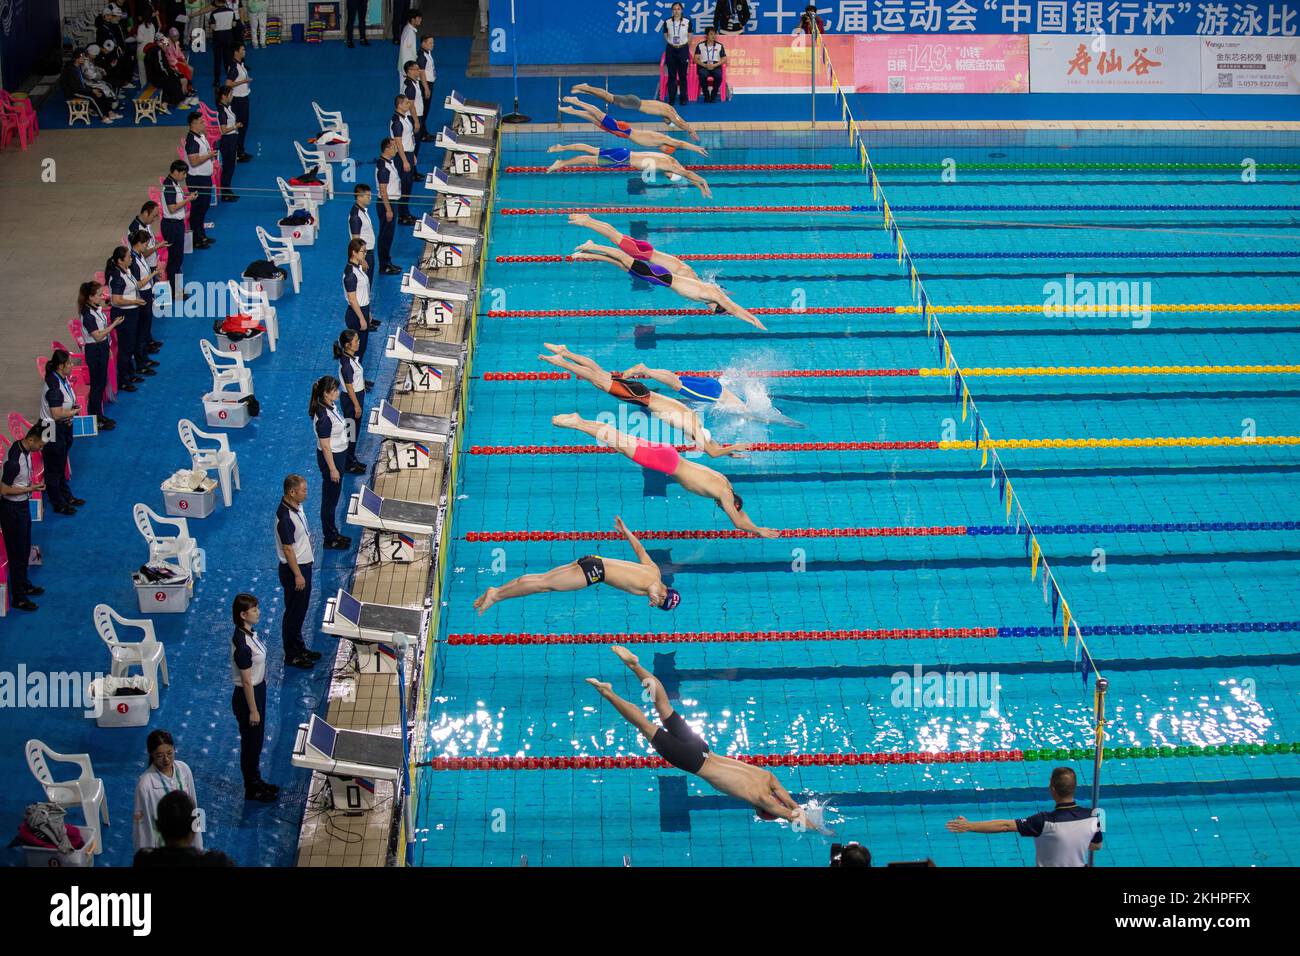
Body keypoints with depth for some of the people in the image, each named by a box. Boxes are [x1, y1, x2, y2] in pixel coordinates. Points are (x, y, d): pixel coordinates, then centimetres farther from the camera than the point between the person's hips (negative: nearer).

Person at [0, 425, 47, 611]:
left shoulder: (22, 447, -4)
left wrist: (30, 483, 4)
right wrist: (31, 489, -21)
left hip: (22, 505, 9)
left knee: (25, 549, 24)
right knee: (17, 552, 4)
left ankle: (23, 584, 42)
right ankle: (18, 597, 17)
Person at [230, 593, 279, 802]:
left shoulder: (248, 633, 0)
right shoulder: (242, 644, -29)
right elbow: (246, 681, -23)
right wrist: (253, 710, -17)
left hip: (258, 690, 9)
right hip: (247, 697, -9)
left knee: (257, 740, 23)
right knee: (250, 742, 8)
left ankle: (256, 781, 39)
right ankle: (252, 790, 24)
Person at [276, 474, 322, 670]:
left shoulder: (296, 507, 1)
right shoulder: (285, 518, -28)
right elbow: (287, 549, -23)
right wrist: (298, 575, -19)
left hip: (303, 564, 9)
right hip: (293, 569, -9)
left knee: (300, 611, 21)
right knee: (293, 613, 4)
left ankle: (300, 648, 35)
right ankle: (292, 656, 16)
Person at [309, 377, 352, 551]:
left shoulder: (331, 405, -2)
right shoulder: (324, 417, -30)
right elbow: (325, 446, -24)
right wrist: (332, 469, -18)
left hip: (339, 454, 9)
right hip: (331, 458, -9)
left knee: (332, 497, 22)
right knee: (330, 499, 7)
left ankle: (333, 533, 37)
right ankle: (330, 539, 22)